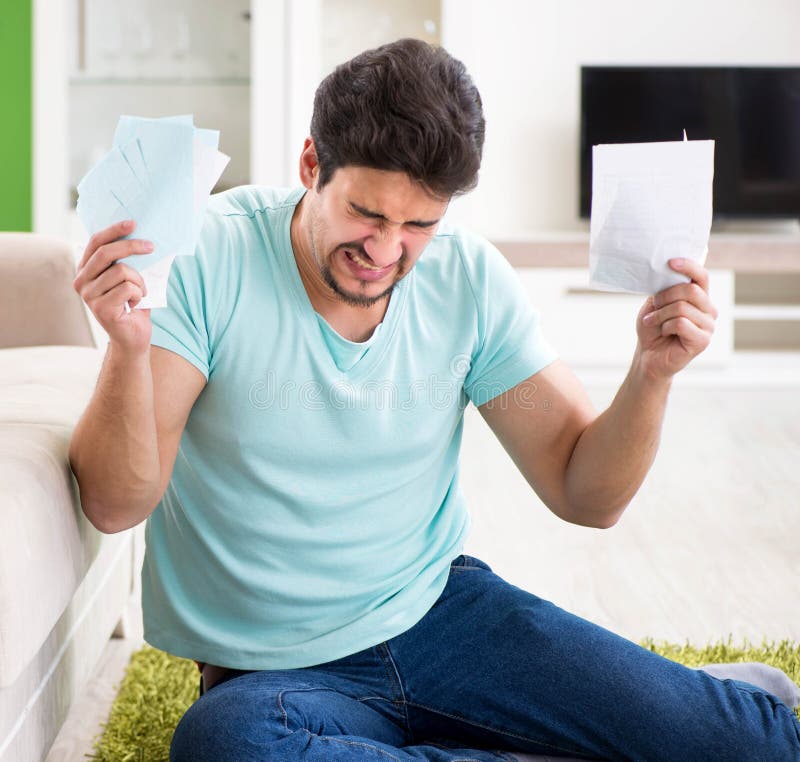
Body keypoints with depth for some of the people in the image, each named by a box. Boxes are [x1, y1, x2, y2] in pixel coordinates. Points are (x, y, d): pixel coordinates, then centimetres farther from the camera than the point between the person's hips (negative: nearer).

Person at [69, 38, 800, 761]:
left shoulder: (468, 276, -4)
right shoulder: (209, 258, -14)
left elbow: (585, 494, 0)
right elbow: (115, 505, -17)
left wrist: (651, 374, -18)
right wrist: (129, 350, -34)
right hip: (274, 671, 0)